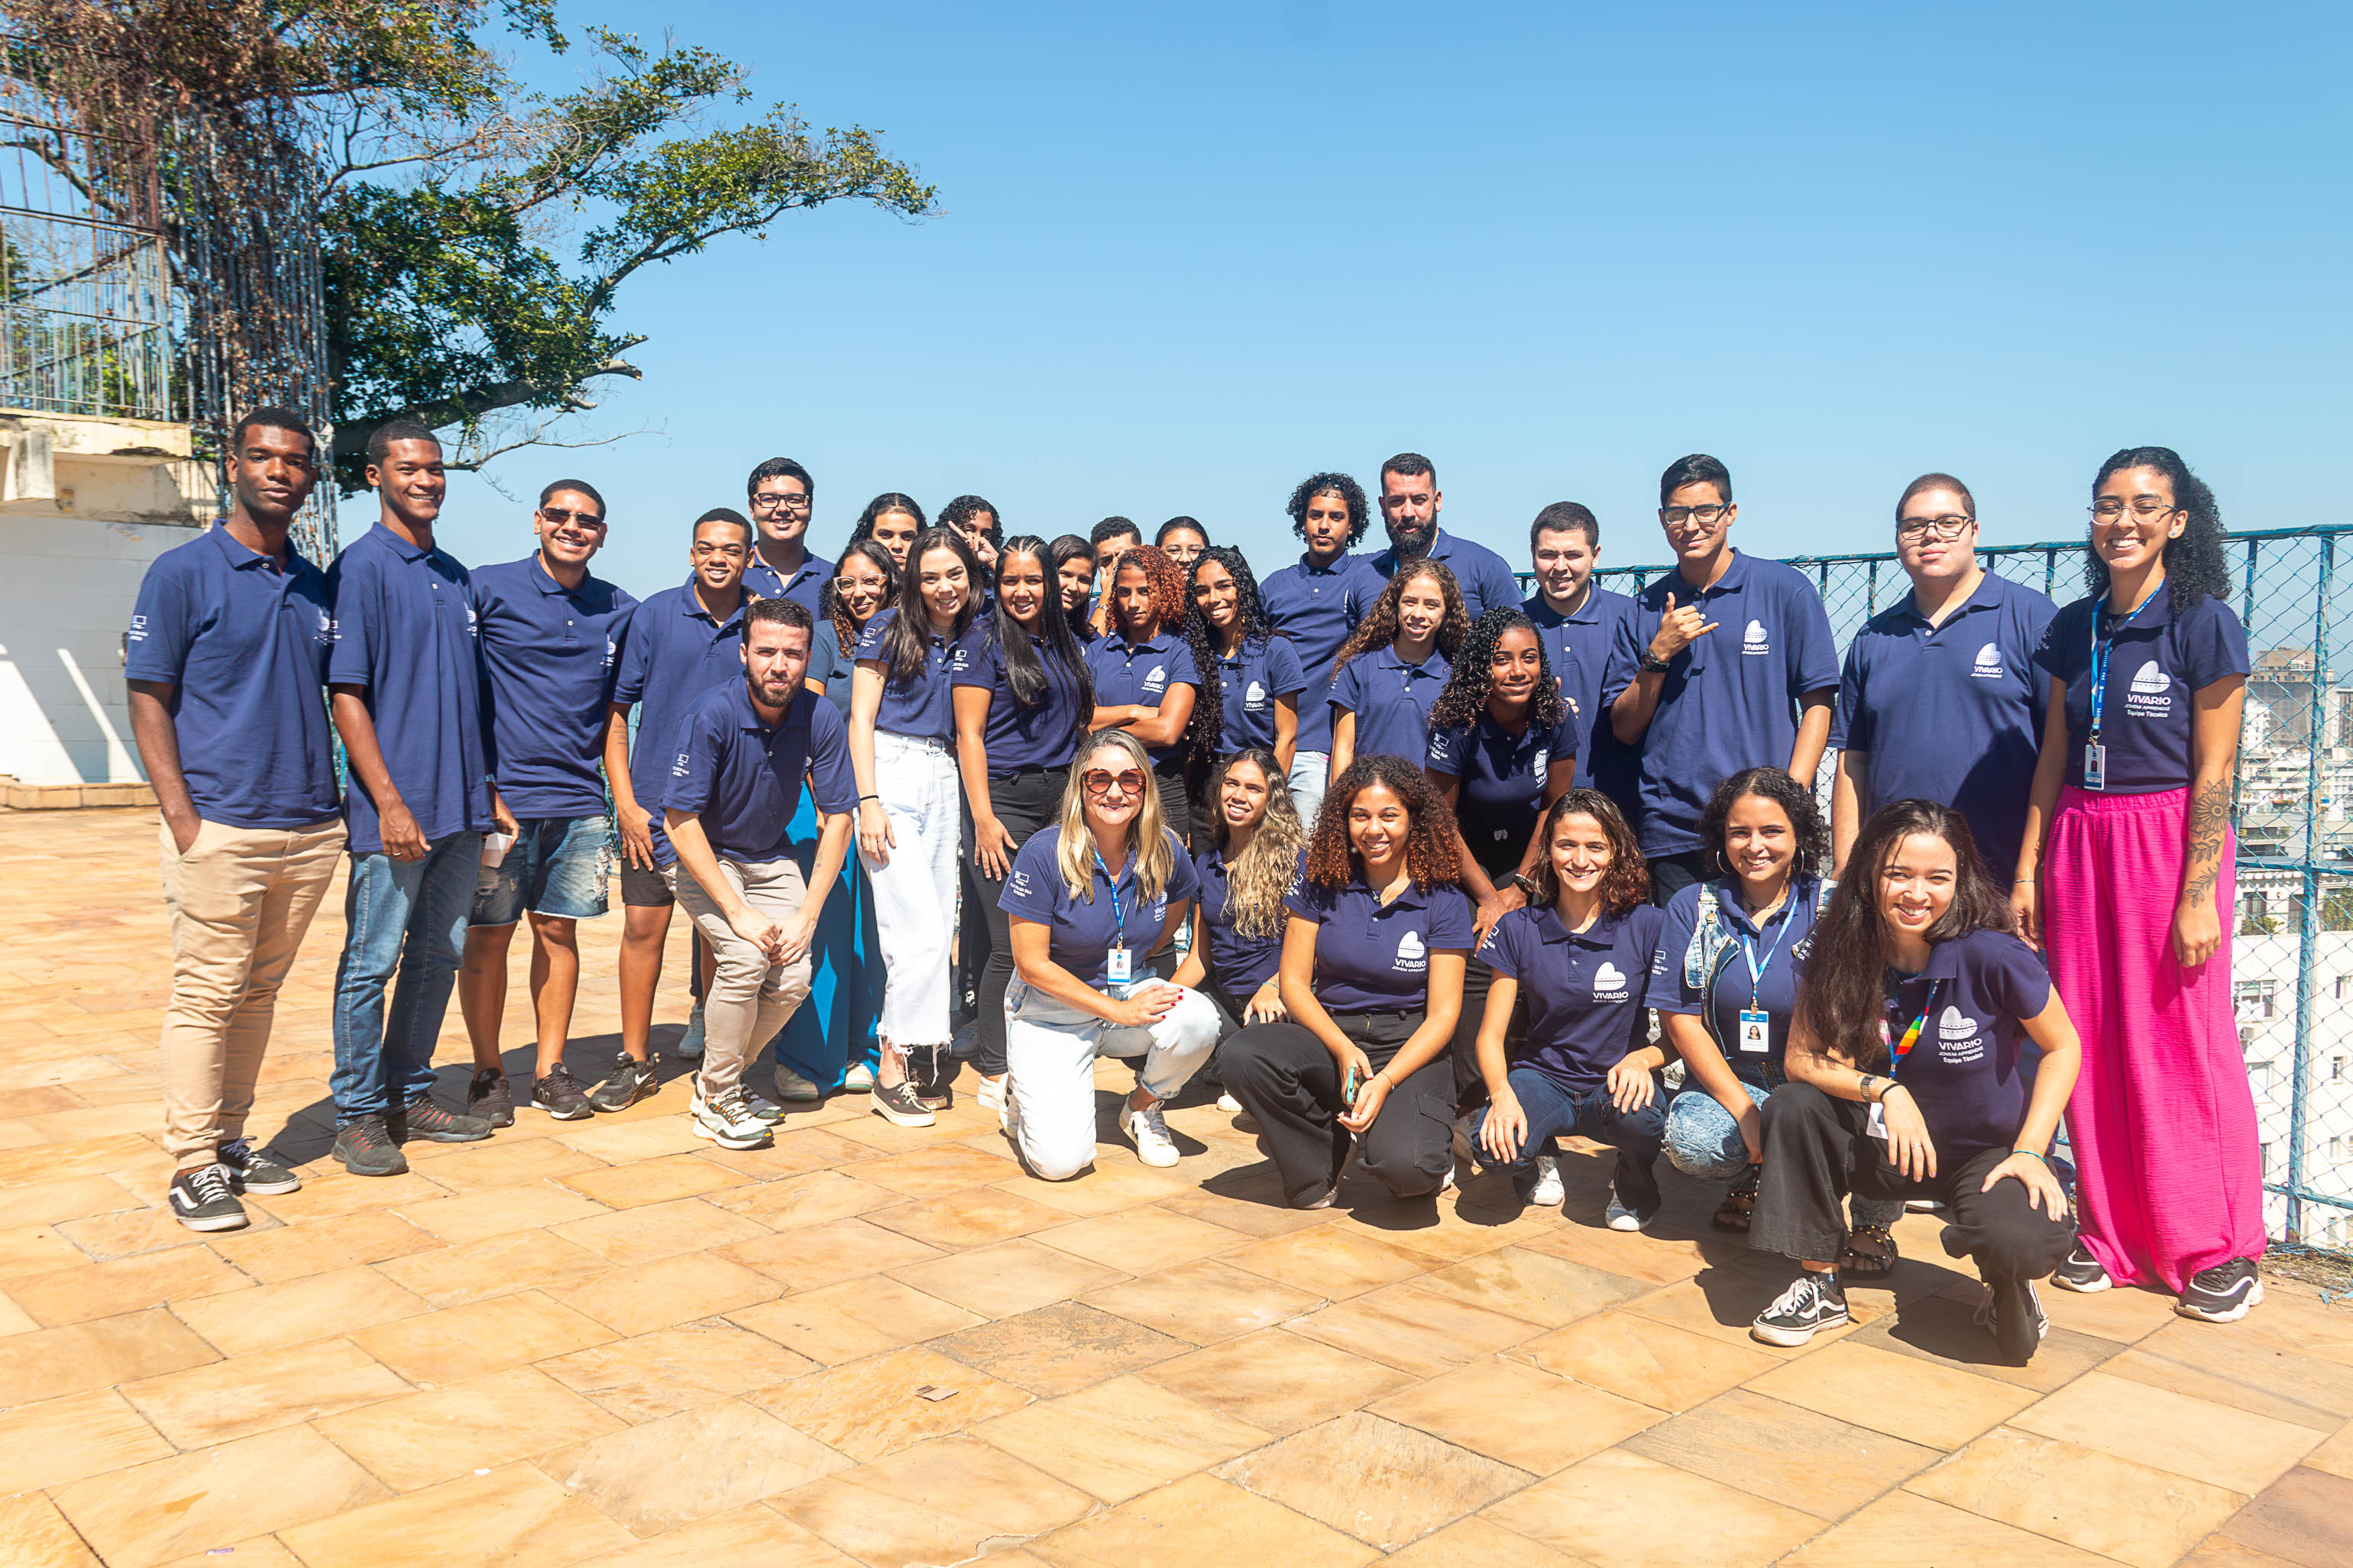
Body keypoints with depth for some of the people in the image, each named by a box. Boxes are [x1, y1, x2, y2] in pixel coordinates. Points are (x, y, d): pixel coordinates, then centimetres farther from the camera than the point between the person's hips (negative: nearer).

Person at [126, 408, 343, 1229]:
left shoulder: (316, 584, 13)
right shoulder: (183, 572, -3)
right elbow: (148, 700, -4)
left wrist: (336, 800, 11)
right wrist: (183, 817, -13)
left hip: (310, 832, 5)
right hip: (222, 829, -5)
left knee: (260, 991, 13)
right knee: (207, 994, -1)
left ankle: (231, 1139, 24)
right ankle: (193, 1164, 9)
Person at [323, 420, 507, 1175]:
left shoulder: (456, 576, 15)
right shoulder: (361, 568, -6)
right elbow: (345, 694, -11)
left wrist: (490, 792, 16)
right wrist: (389, 802, -18)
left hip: (461, 810, 7)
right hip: (395, 812, -7)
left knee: (438, 958, 13)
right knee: (371, 963, 1)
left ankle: (410, 1097, 24)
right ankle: (359, 1114, 12)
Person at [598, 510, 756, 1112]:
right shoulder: (655, 615, -2)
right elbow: (616, 710, 0)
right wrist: (625, 801, -5)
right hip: (655, 806, -1)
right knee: (643, 928, 2)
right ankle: (635, 1061, 16)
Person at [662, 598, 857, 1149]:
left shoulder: (821, 719, -14)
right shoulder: (714, 715, -24)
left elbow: (837, 819, -8)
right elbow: (680, 822, -24)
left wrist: (807, 914, -15)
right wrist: (737, 911, -28)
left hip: (771, 859, 4)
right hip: (700, 856, -4)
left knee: (792, 978, -14)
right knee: (746, 957, -26)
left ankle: (722, 1077, 13)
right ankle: (715, 1100, -5)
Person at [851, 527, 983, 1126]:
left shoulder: (970, 639, 13)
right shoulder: (888, 628, -2)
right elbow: (861, 718, -5)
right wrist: (869, 802, -14)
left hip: (943, 780, 6)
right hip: (891, 776, -6)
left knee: (937, 931, 4)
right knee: (921, 932, -13)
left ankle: (920, 1056, 13)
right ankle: (891, 1071, -4)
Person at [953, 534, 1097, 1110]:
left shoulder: (1064, 644, 16)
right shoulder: (983, 642, -1)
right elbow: (969, 733, -7)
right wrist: (983, 819, -14)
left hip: (1060, 799, 6)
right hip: (1005, 799, -6)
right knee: (1012, 945, -7)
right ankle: (995, 1073, 4)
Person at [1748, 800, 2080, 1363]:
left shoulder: (1991, 957, -22)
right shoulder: (1844, 954, -12)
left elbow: (2063, 1047, -7)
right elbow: (1801, 1057, -10)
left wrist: (2029, 1152, -16)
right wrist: (1885, 1090, -26)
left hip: (1986, 1152, -3)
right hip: (1890, 1145, 4)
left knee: (2026, 1240, -34)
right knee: (1793, 1106, -22)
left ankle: (2007, 1284, 6)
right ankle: (1821, 1283, -6)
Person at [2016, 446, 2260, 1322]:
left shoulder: (2205, 624, -6)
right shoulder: (2073, 629, 9)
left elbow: (2214, 772, -9)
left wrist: (2199, 895, -13)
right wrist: (2027, 871, 8)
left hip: (2169, 842, -5)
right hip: (2079, 843, 5)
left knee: (2183, 1047, 0)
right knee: (2094, 1046, 6)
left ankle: (2219, 1251, 14)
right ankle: (2111, 1234, 18)